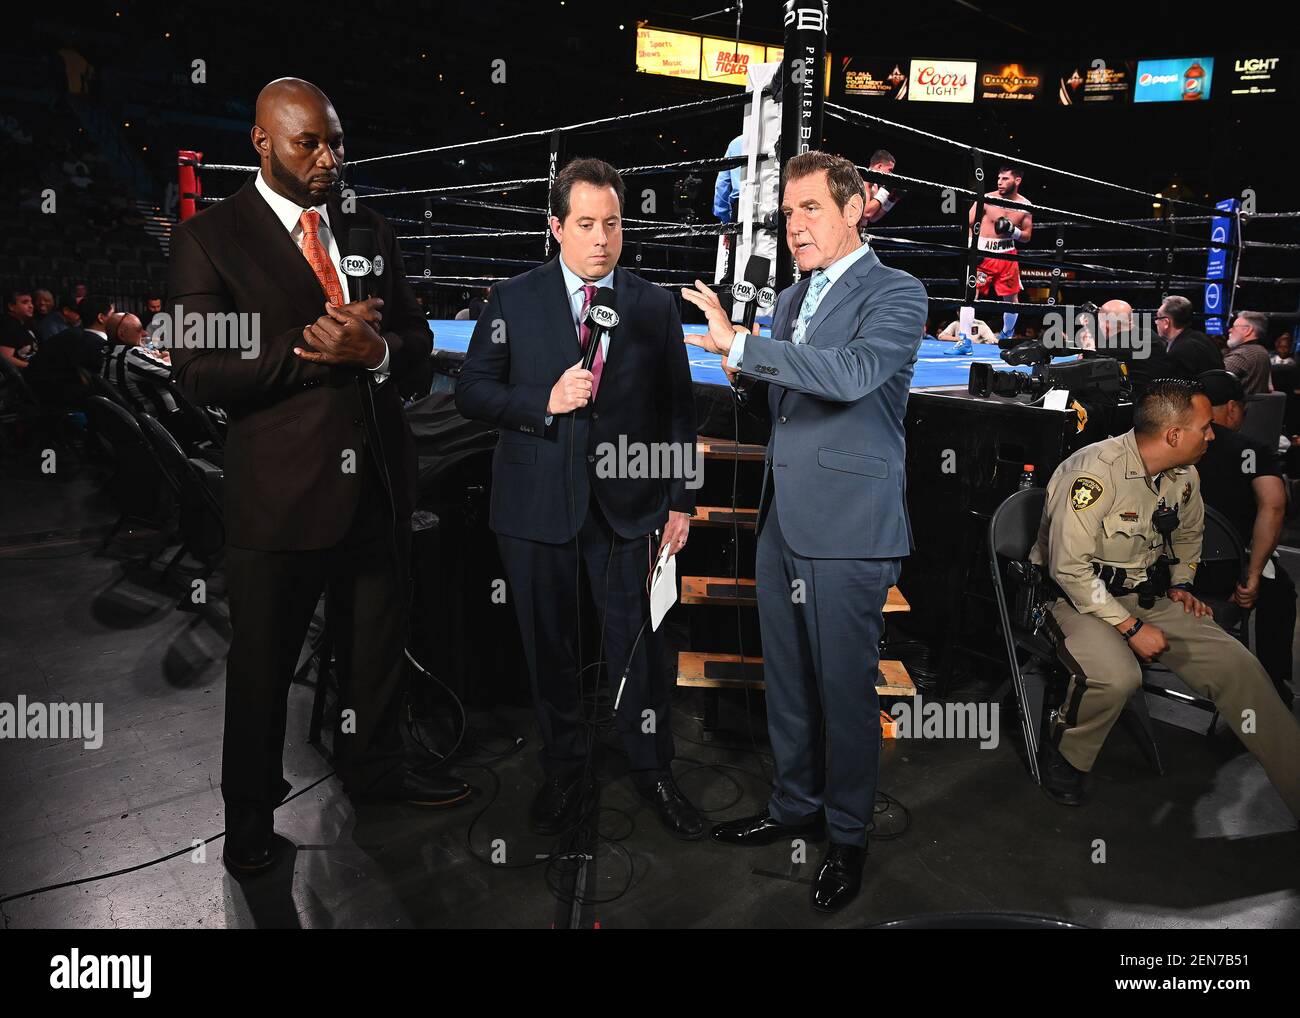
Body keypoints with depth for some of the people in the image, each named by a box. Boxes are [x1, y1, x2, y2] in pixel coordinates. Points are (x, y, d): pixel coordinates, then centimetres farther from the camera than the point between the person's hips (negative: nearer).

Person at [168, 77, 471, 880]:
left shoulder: (373, 231, 10)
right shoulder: (209, 239, -5)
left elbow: (417, 338, 10)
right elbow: (199, 371, -12)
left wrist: (375, 351, -13)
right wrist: (316, 349, -19)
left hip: (380, 481, 5)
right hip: (279, 489, -4)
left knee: (378, 642, 18)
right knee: (263, 662, 11)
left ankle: (373, 765, 41)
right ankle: (251, 809, 32)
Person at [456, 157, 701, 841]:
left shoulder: (654, 306, 5)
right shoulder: (512, 300, 2)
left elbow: (677, 411, 7)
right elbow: (471, 391, 0)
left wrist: (681, 501, 2)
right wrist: (545, 402, -17)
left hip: (627, 504, 0)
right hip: (536, 504, 1)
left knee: (637, 644, 5)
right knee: (550, 649, 11)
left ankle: (652, 772, 27)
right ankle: (566, 776, 31)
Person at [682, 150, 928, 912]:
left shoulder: (895, 293, -7)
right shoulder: (793, 299, 16)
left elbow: (852, 372, -26)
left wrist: (741, 344, -27)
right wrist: (745, 375, 2)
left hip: (848, 530, -7)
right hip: (782, 520, 7)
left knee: (846, 689, 4)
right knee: (787, 681, 17)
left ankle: (848, 835, 22)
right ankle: (795, 806, 35)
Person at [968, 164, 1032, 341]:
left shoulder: (1025, 206, 2)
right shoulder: (986, 199, -8)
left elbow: (1027, 237, 9)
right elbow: (967, 226, -5)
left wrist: (1013, 230, -12)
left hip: (1007, 255, 4)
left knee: (1012, 298, 12)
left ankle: (1006, 336, 31)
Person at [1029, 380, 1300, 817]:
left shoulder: (1185, 477, 2)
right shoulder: (1095, 470, -24)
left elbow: (1189, 533, 26)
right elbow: (1069, 568, -24)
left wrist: (1180, 584, 9)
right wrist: (1131, 627, -22)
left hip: (1148, 596, 7)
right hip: (1077, 597, -7)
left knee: (1237, 664, -8)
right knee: (1117, 676, -34)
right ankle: (1063, 755, -5)